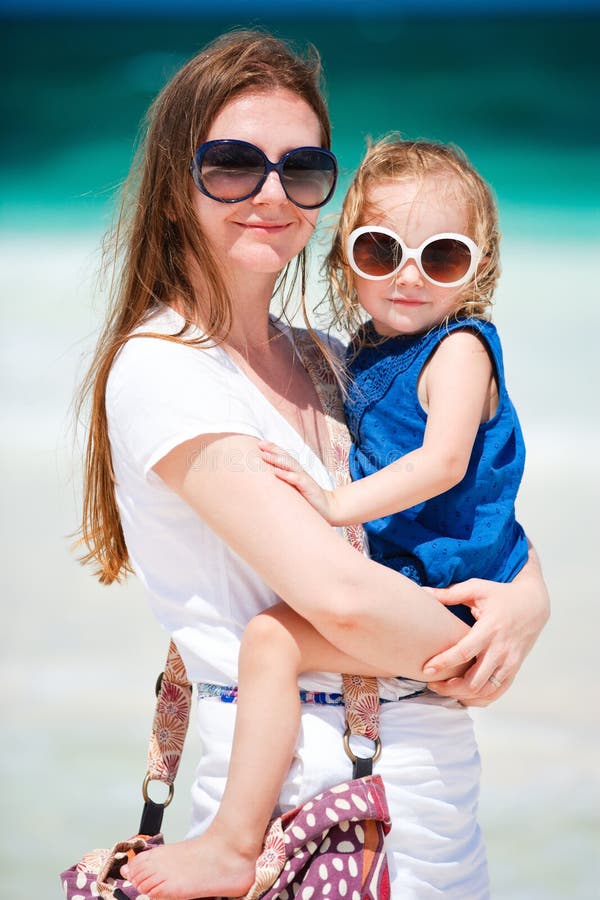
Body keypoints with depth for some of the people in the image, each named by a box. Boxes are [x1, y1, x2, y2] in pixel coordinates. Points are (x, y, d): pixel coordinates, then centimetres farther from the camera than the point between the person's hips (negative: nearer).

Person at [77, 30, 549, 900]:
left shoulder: (323, 362, 10)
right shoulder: (161, 370, -13)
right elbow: (342, 595, -22)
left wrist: (527, 600, -5)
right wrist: (468, 658, -6)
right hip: (317, 798, -7)